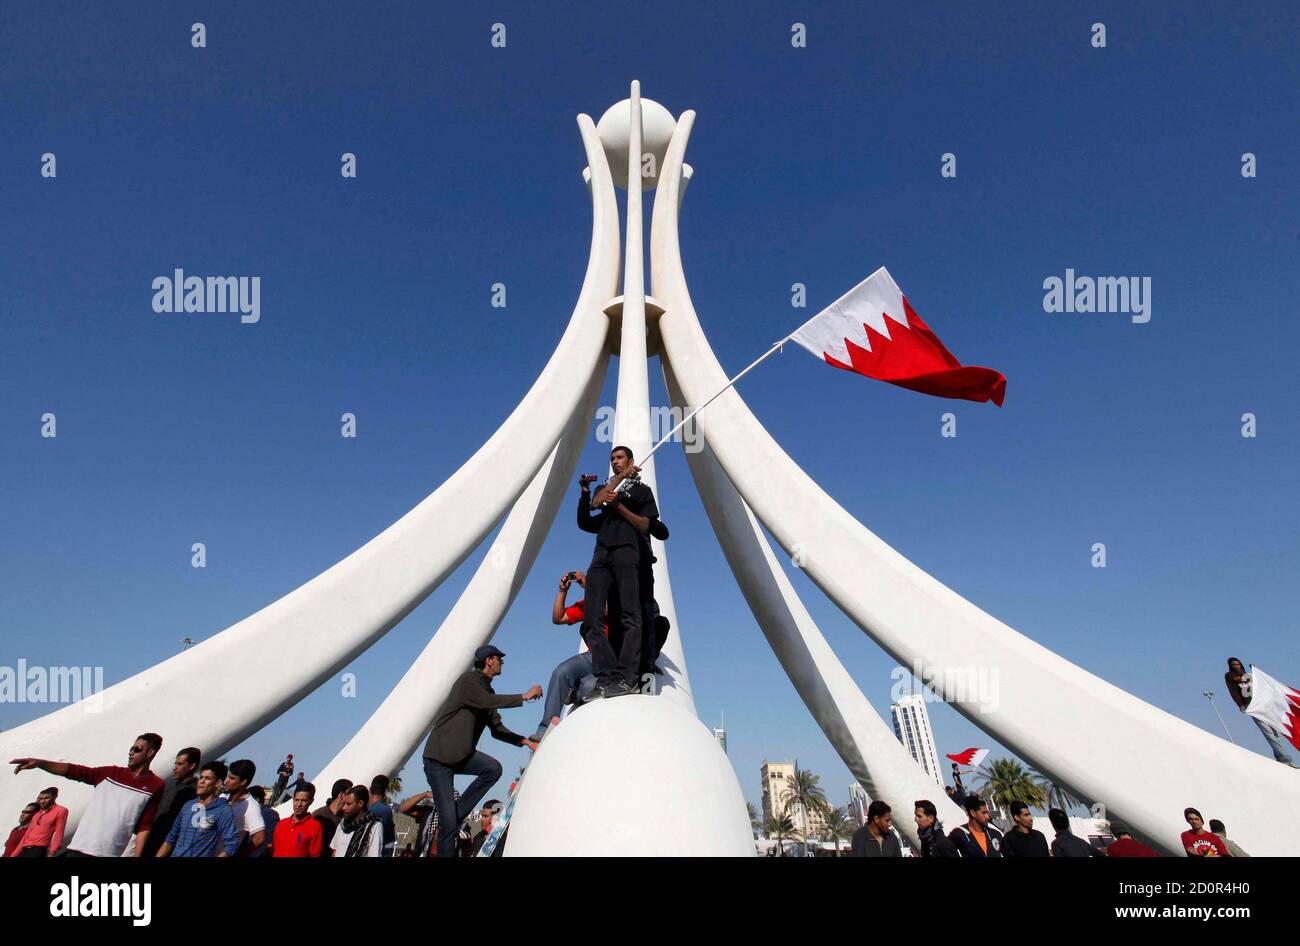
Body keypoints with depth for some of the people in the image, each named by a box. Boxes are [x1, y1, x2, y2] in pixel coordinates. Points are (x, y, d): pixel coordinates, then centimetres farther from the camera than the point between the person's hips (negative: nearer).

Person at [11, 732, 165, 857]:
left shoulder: (155, 786, 0)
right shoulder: (111, 773, 11)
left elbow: (145, 825, -2)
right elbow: (74, 771, 2)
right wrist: (40, 763, -11)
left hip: (108, 853, -3)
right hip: (79, 848, 3)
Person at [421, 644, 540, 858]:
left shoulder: (487, 689, 13)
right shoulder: (468, 680, -11)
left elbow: (497, 729, 15)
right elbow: (487, 701, -29)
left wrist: (526, 741, 4)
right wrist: (524, 696, -24)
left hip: (461, 754, 7)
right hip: (439, 755, -7)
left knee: (493, 768, -20)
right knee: (448, 821, -11)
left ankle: (457, 816, -8)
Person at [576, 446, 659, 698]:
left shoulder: (641, 489, 19)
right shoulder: (605, 487, 32)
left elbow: (645, 526, 7)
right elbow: (595, 501, 8)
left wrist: (619, 505, -2)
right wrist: (620, 477, 8)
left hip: (627, 552, -5)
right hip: (601, 554, 5)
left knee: (630, 616, -15)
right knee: (591, 618, -10)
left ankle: (626, 677, -22)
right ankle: (605, 677, -15)